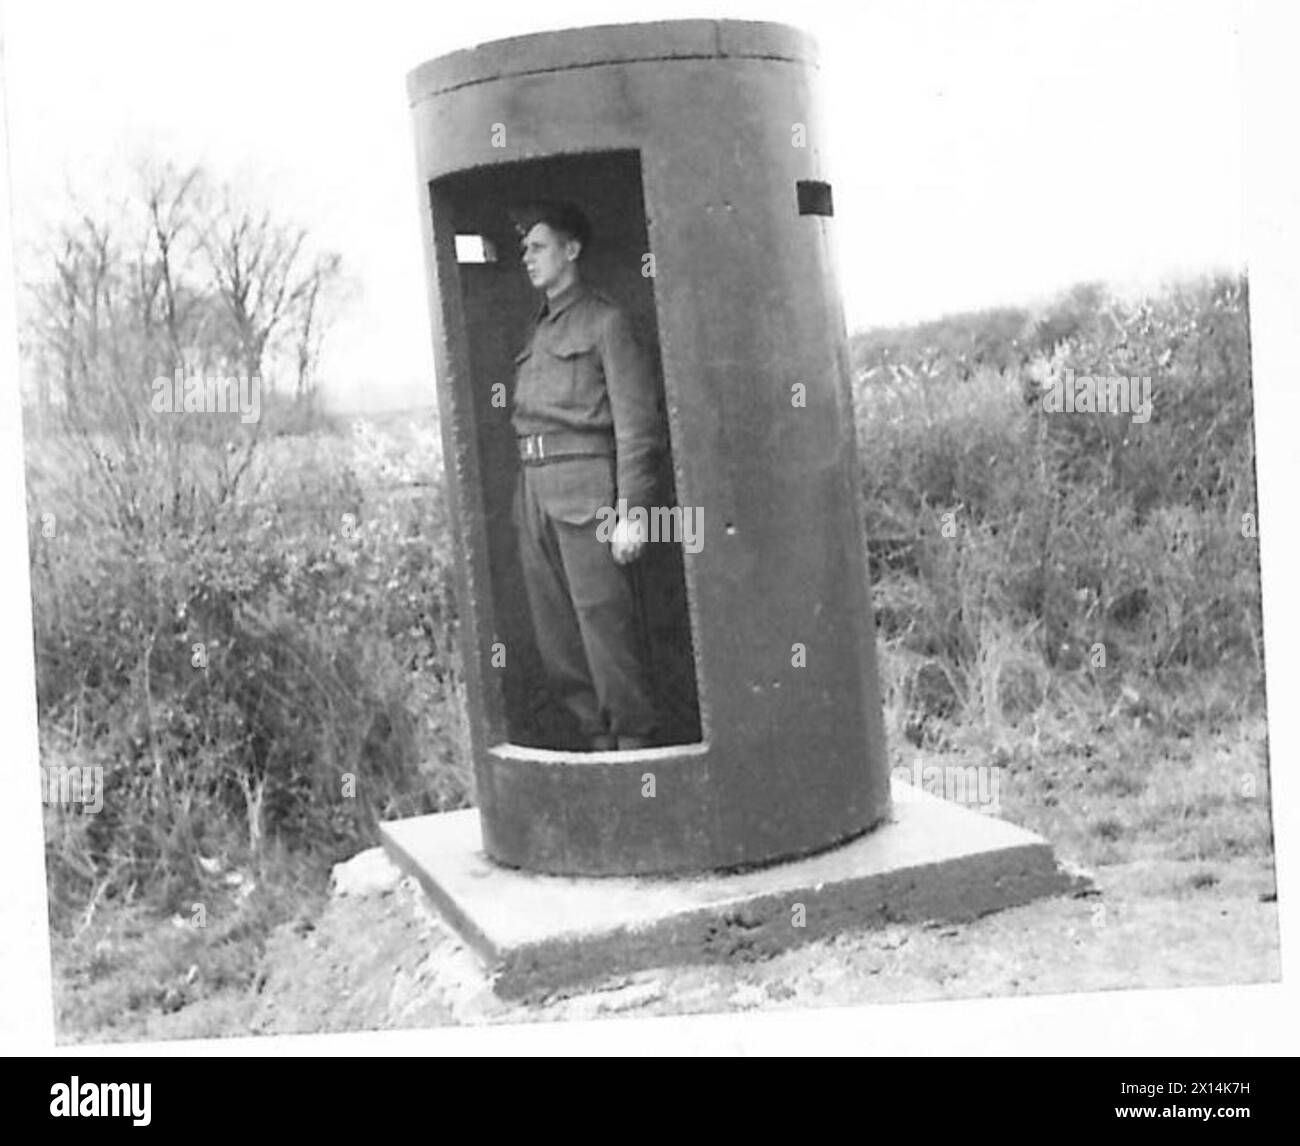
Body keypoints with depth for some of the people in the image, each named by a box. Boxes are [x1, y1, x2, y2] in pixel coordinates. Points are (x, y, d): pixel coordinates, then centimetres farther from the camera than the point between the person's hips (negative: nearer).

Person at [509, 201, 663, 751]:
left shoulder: (605, 322, -2)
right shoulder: (536, 330, 20)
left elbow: (637, 423, -7)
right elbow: (526, 418, 17)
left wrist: (631, 513, -14)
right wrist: (526, 495, 8)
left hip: (588, 493, -7)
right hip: (533, 495, 7)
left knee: (607, 628, -7)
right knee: (556, 640, 7)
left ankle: (635, 744, 3)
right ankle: (597, 743, 15)